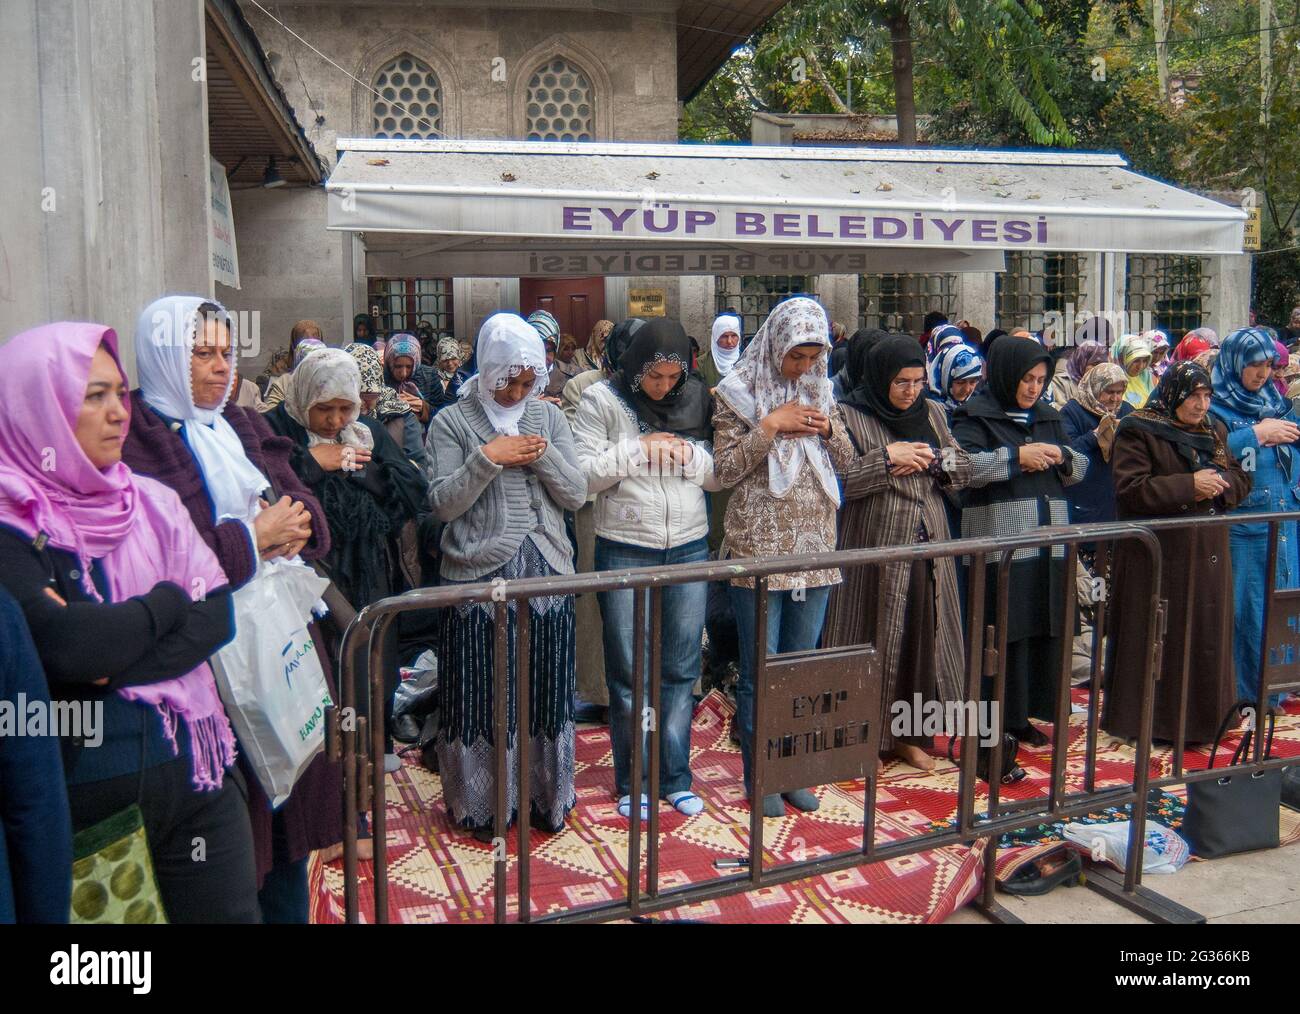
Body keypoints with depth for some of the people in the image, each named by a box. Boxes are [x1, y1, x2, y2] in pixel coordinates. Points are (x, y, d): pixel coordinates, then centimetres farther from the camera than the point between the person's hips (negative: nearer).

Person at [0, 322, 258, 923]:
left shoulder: (150, 502, 4)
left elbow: (218, 615, -4)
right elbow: (68, 647, -24)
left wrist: (113, 664, -17)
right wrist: (169, 599, -9)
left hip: (194, 773, 4)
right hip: (82, 797, -4)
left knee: (230, 912, 13)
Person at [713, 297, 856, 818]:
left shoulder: (820, 390, 9)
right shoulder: (738, 392, -4)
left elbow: (845, 459, 13)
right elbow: (725, 470, -8)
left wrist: (826, 428, -6)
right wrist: (771, 426, -16)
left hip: (814, 548, 5)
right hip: (758, 549, -5)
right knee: (761, 671, 3)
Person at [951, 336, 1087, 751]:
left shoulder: (1048, 417, 18)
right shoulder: (975, 416, -2)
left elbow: (1080, 468, 22)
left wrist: (1060, 456, 0)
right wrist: (1017, 456, -15)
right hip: (999, 543, -6)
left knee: (1043, 631, 8)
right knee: (1003, 635, -5)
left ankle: (1022, 714, 19)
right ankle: (994, 722, 3)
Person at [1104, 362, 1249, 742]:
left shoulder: (1215, 430, 13)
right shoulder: (1137, 432, -8)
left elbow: (1241, 480, 14)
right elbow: (1130, 490, -16)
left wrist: (1219, 483, -9)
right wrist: (1189, 485, -19)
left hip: (1208, 555, 6)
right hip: (1157, 557, -6)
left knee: (1205, 636, 10)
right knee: (1156, 640, -1)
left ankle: (1201, 717, 23)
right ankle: (1147, 720, 11)